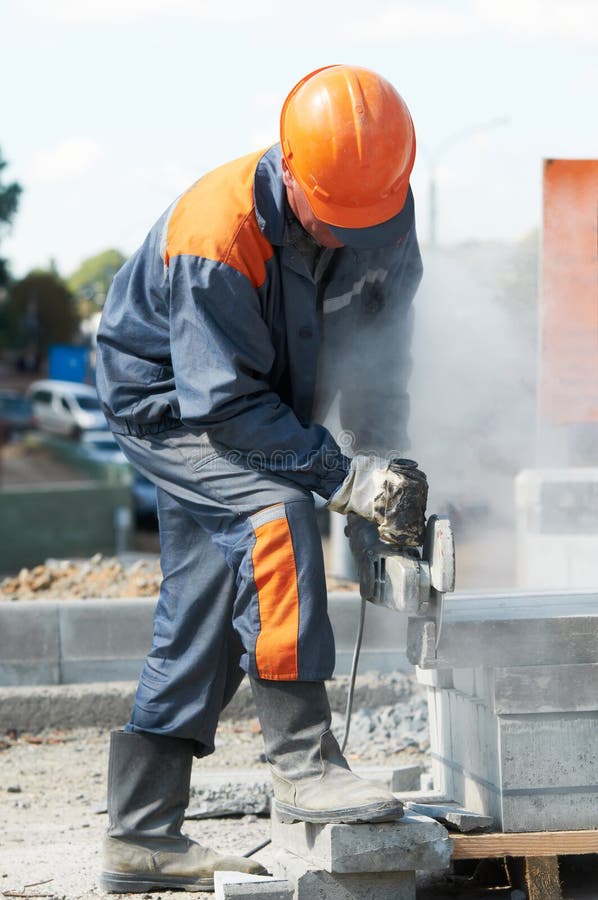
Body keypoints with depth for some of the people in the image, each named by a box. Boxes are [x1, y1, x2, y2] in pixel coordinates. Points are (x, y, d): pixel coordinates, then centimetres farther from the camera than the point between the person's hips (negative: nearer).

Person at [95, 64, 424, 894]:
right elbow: (227, 404, -30)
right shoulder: (215, 238, -34)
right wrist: (340, 475, -34)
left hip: (263, 403, 7)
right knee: (275, 519, -30)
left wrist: (380, 456, -10)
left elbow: (381, 338, 1)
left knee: (202, 617, 4)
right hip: (167, 398, -7)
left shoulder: (383, 209, -15)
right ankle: (302, 764, -27)